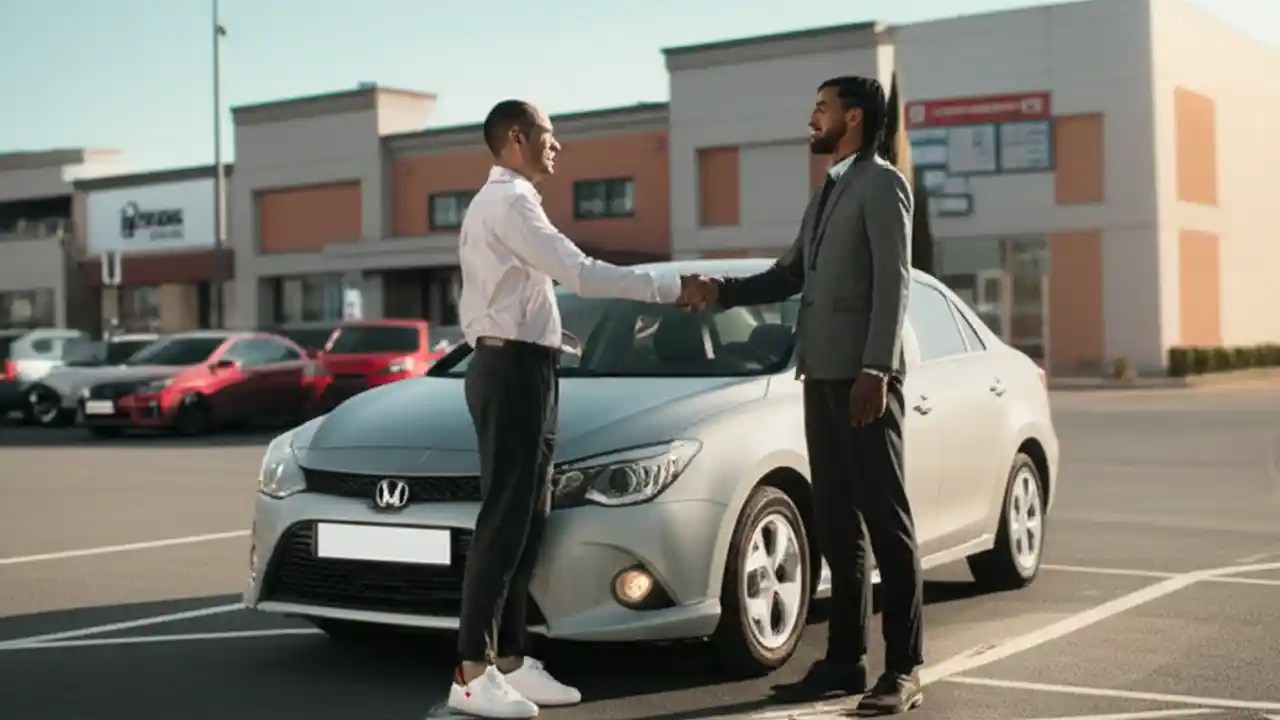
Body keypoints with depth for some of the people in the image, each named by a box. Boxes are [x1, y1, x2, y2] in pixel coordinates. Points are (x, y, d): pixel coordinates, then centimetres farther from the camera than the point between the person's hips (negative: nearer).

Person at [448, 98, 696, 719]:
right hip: (513, 370, -11)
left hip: (520, 368, 11)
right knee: (504, 519, -10)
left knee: (526, 518, 10)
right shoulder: (509, 202, -13)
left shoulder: (499, 202, 21)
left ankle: (508, 659, 14)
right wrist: (670, 287, -19)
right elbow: (580, 273, -22)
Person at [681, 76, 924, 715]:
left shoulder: (882, 184, -5)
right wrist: (722, 290, 5)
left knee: (886, 522, -4)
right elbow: (789, 276, 20)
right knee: (836, 525, 10)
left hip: (864, 379, -8)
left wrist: (876, 370, -22)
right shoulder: (826, 193, 21)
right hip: (822, 377, 9)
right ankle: (844, 660, 17)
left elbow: (892, 283, -14)